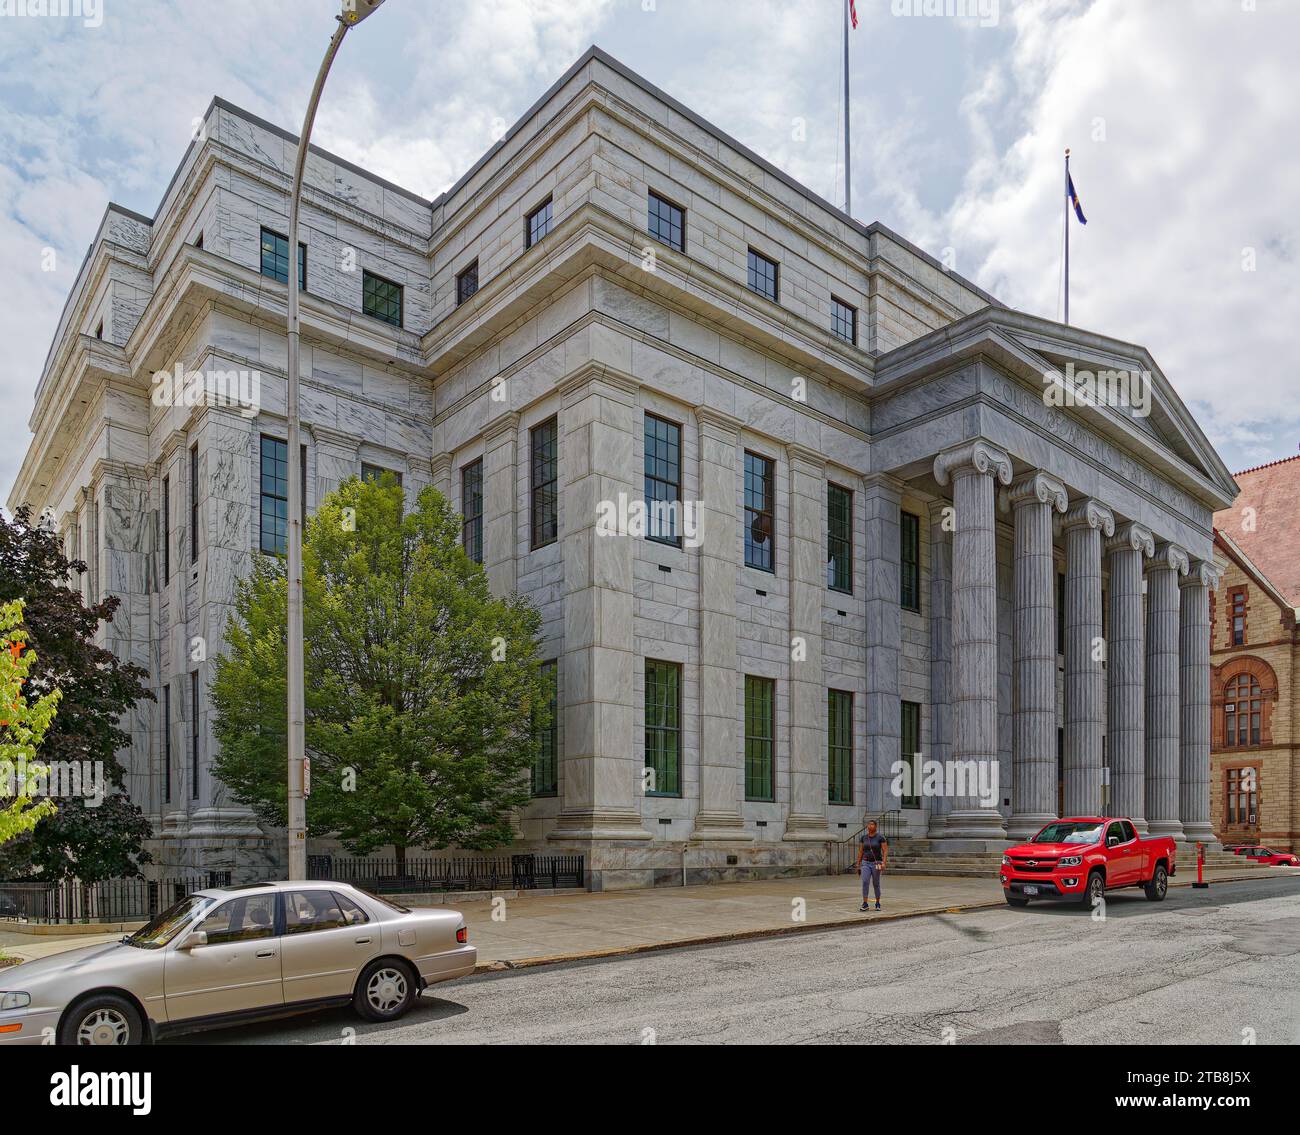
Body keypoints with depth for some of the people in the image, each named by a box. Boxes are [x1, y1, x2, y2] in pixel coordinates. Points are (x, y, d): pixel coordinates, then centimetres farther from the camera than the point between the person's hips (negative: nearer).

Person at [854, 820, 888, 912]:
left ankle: (878, 903, 22)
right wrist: (858, 864, 7)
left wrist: (883, 863, -21)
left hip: (876, 863, -2)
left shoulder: (880, 837, -7)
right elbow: (860, 851, 9)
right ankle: (865, 904, -14)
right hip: (865, 863, 2)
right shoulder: (863, 837, 3)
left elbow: (885, 851, -9)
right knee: (865, 882, -13)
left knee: (876, 884, 6)